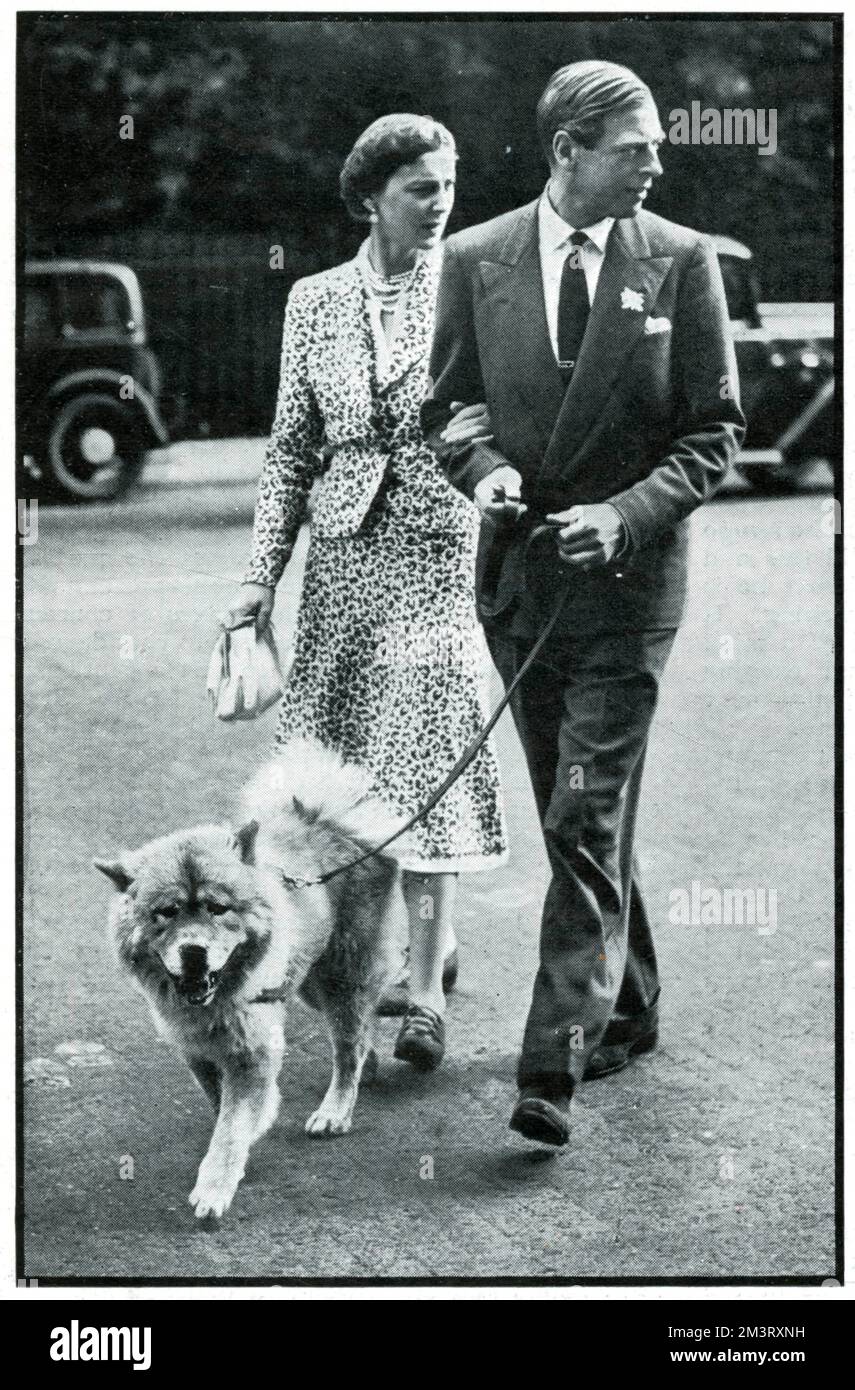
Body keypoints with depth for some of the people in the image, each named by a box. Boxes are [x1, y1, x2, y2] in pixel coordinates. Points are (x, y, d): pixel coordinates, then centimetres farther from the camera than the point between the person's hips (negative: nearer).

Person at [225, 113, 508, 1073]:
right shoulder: (315, 302, 7)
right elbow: (291, 452, 9)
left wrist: (486, 439, -20)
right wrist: (259, 582, 4)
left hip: (442, 553, -3)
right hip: (345, 558, 3)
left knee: (427, 767, -7)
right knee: (346, 771, 5)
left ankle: (425, 991, -1)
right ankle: (421, 940, 26)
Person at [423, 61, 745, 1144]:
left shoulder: (681, 262, -4)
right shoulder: (476, 260, 2)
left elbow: (714, 434, -2)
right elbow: (447, 406, 10)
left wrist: (623, 514, -17)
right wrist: (481, 469, -11)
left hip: (625, 580, -3)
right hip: (518, 572, 3)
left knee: (588, 824, -9)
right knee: (574, 819, 14)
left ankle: (554, 1067, -8)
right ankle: (627, 1010, 32)